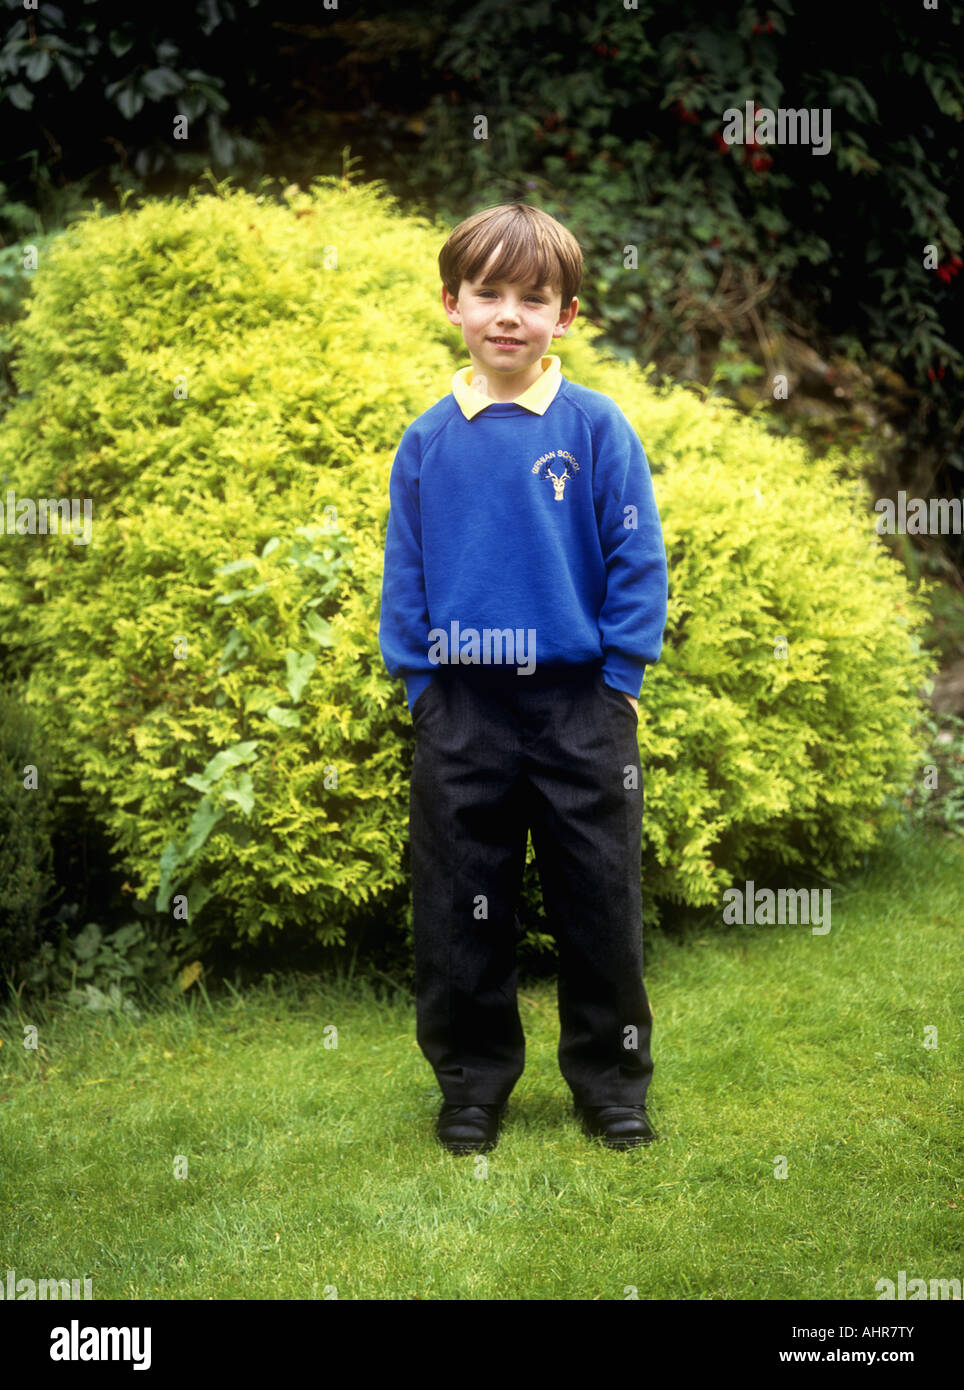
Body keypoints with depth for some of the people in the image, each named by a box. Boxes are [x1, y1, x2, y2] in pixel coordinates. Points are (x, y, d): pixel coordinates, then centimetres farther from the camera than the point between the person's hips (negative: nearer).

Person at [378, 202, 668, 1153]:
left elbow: (637, 561, -2)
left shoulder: (597, 426, -4)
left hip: (580, 702, -1)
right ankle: (472, 1082, 25)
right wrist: (419, 676, 1)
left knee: (600, 905, 8)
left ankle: (611, 1083, 24)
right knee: (459, 910, 9)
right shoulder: (428, 440, 2)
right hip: (463, 706, 2)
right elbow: (404, 572, 8)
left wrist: (618, 675, -7)